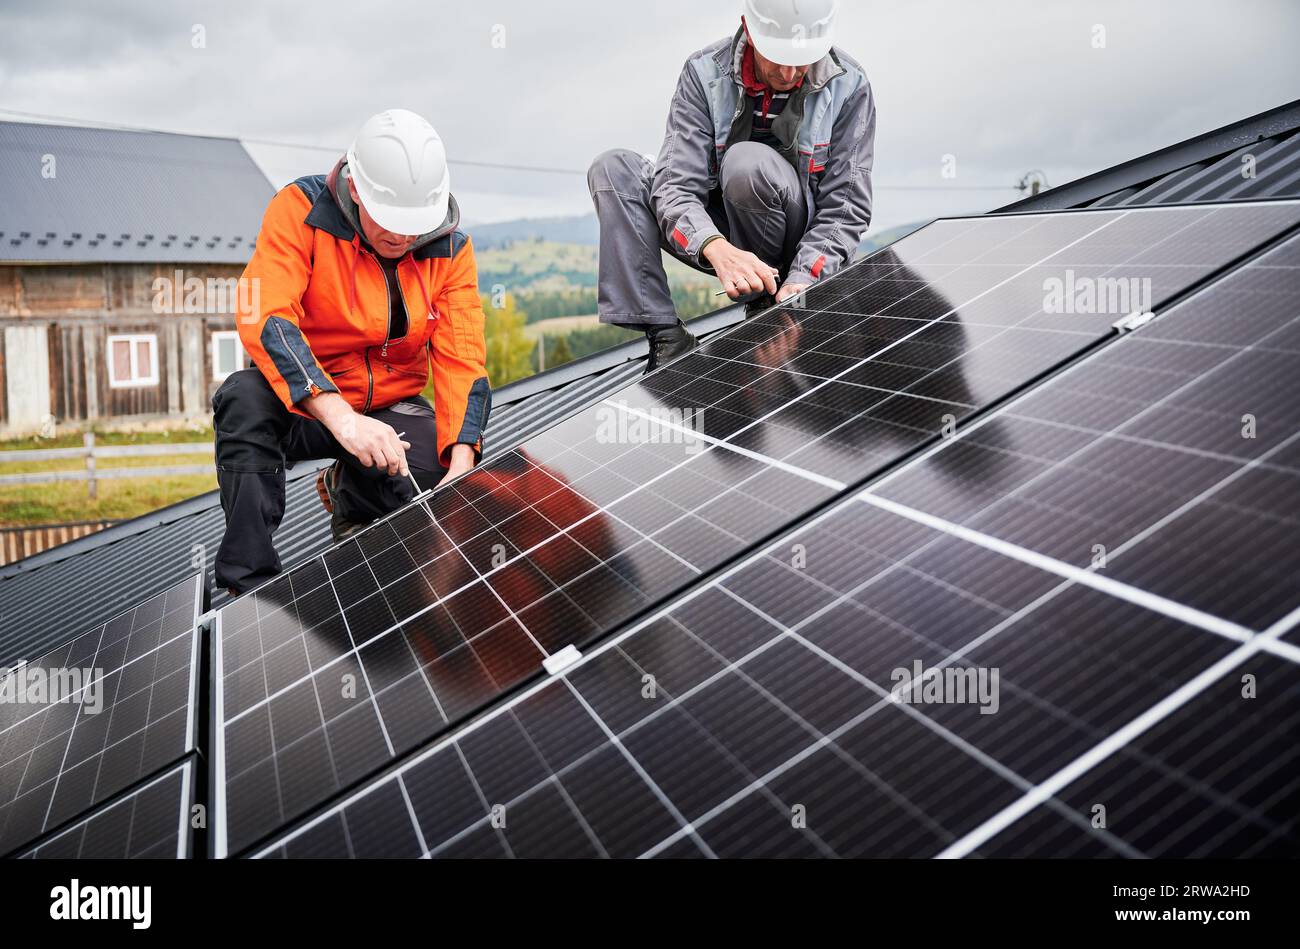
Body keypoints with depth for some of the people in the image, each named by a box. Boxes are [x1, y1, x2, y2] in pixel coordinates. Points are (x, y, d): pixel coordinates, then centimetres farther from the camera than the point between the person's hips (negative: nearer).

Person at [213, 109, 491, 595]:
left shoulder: (450, 248, -5)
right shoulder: (301, 209, -16)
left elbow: (460, 357, -10)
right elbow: (265, 317, -28)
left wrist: (461, 463, -26)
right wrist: (340, 416, -43)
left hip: (392, 408, 3)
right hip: (303, 401, -3)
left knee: (439, 480, -25)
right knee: (244, 397, -35)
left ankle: (350, 495, 13)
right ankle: (250, 582, -24)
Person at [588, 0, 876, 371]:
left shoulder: (849, 87, -12)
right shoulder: (704, 73, -12)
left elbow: (847, 208, -12)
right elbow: (675, 185, -22)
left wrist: (801, 279, -29)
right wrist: (717, 249, -42)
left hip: (806, 249, -2)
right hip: (719, 236, 3)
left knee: (748, 161, -33)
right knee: (613, 168, -18)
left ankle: (767, 311, -12)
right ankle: (667, 336, -25)